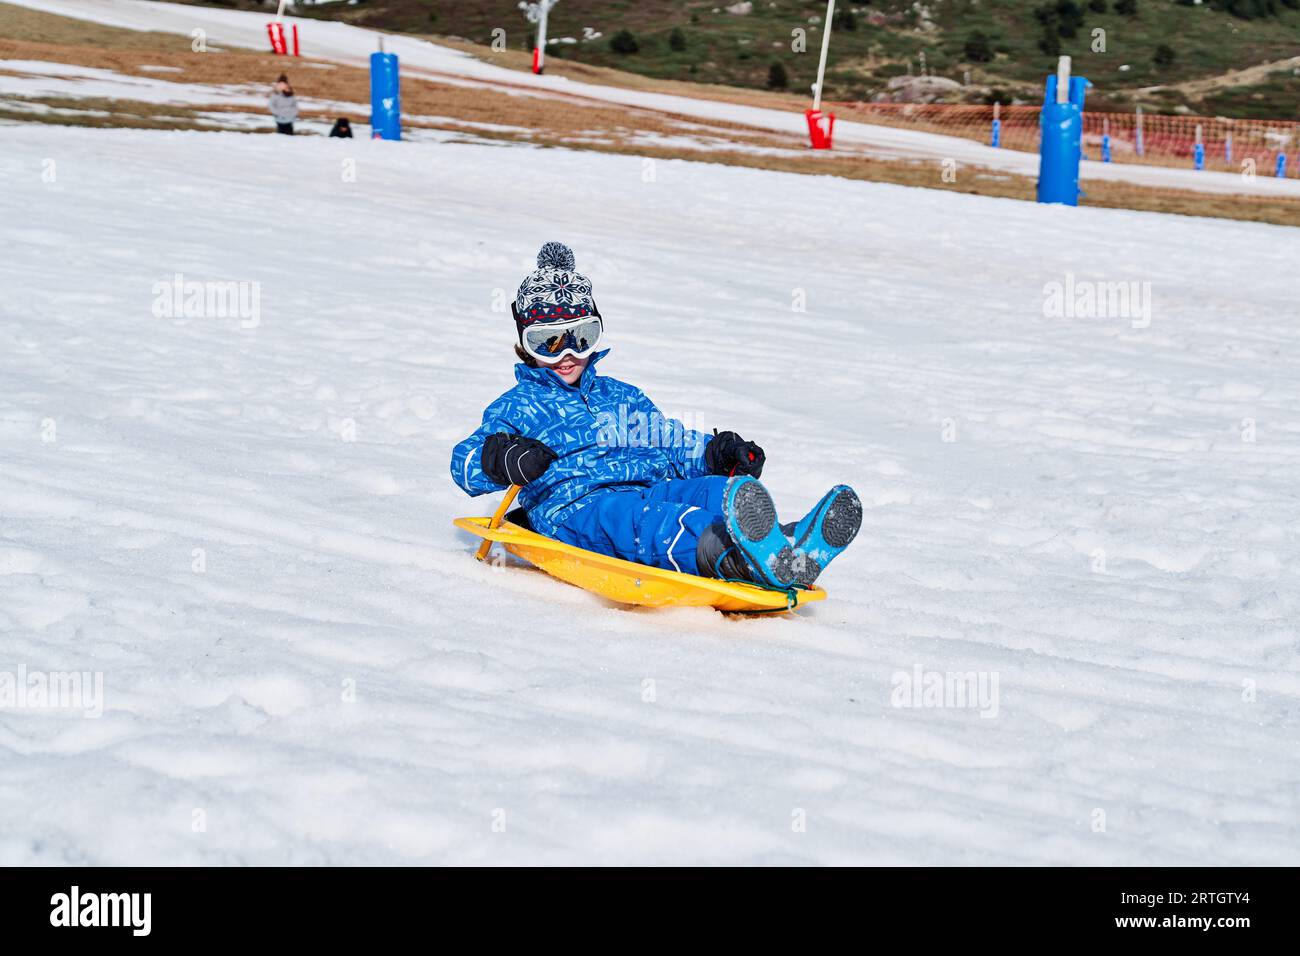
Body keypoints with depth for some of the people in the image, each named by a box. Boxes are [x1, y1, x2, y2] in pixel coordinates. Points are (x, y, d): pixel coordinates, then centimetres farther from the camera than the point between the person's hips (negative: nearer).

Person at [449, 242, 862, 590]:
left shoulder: (622, 397, 35)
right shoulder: (519, 406, 20)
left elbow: (670, 442, 36)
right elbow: (464, 464, 7)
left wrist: (716, 453, 13)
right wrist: (501, 459, -18)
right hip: (572, 506, -6)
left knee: (714, 490, -27)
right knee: (639, 518, -41)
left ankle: (797, 546, -58)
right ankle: (734, 557, -74)